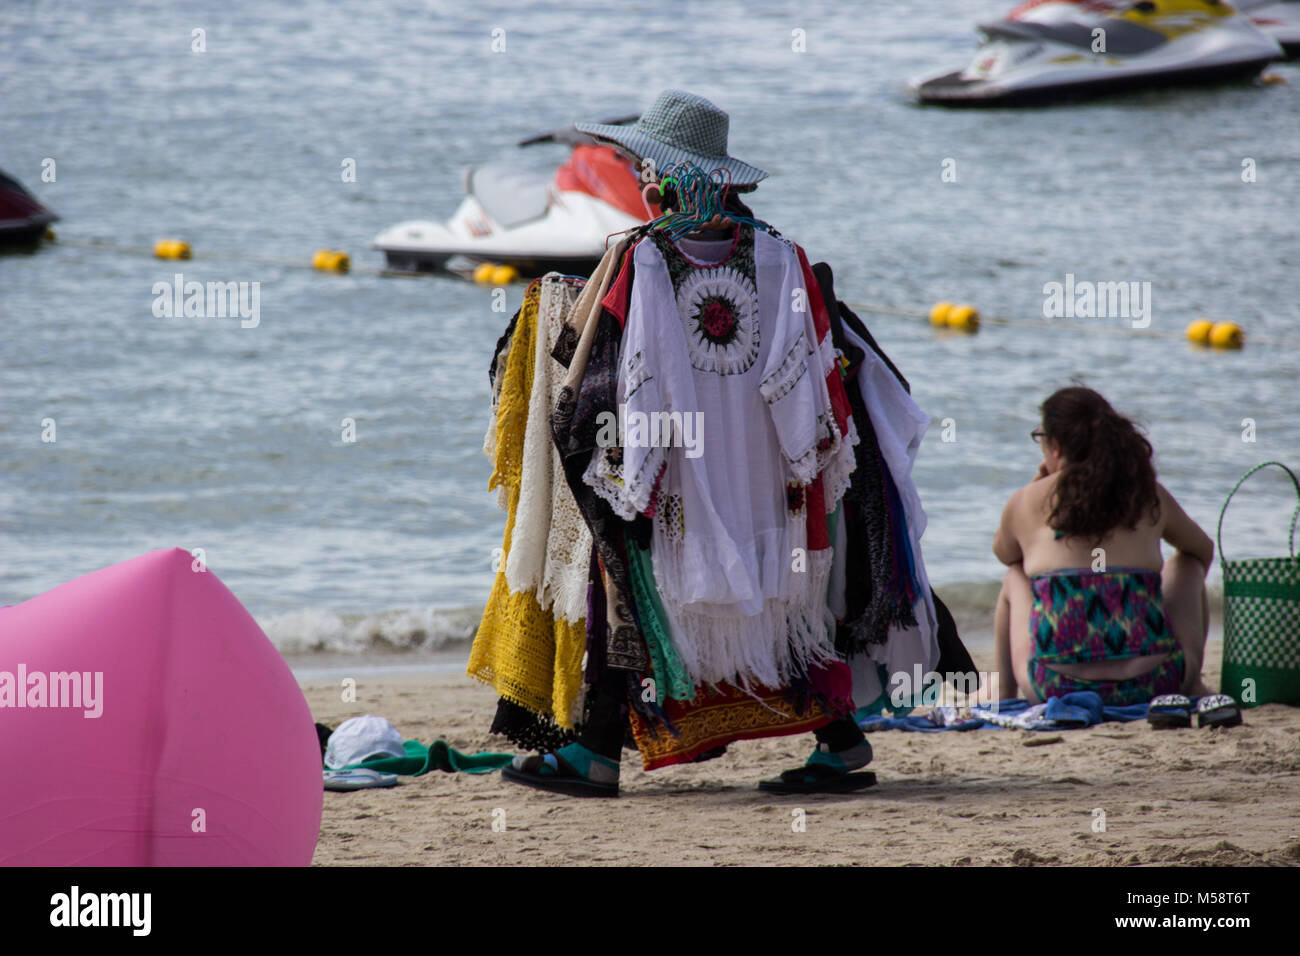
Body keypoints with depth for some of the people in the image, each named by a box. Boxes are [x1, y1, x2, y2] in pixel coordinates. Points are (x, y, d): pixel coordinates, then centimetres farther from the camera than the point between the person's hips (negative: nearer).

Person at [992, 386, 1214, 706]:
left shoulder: (1028, 501, 1)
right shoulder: (1149, 494, 6)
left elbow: (1004, 553, 26)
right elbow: (1203, 548, 27)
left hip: (1055, 688, 0)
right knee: (1184, 565, 29)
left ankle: (1003, 689, 39)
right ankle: (1192, 685, 34)